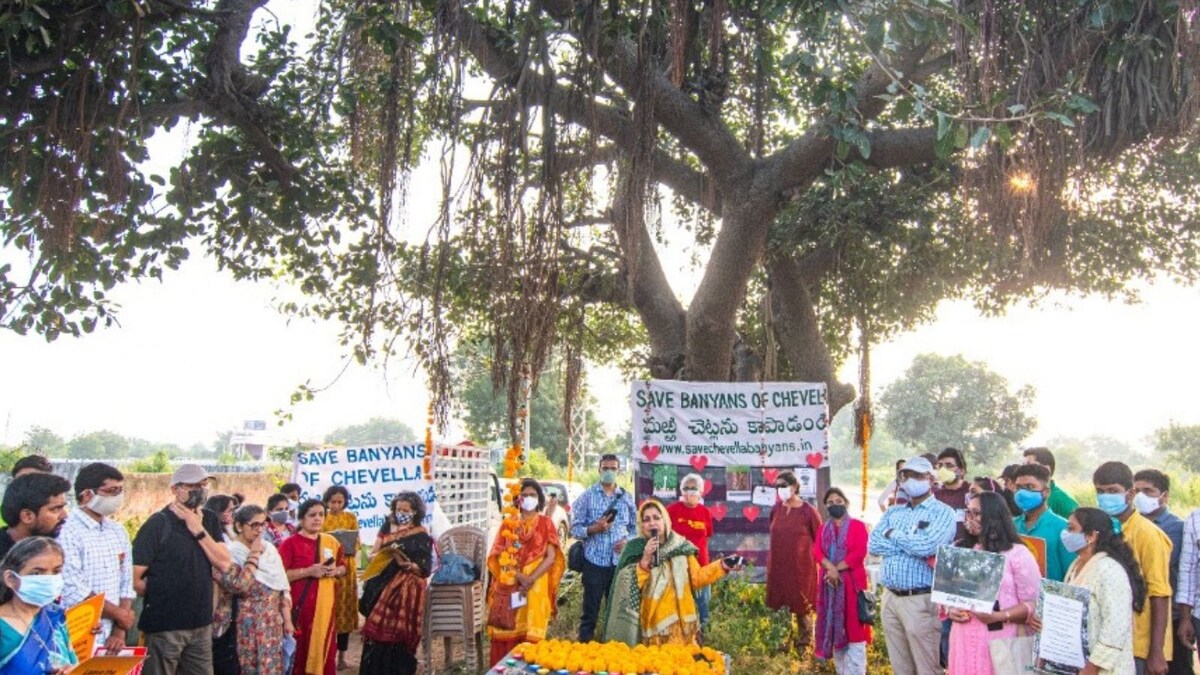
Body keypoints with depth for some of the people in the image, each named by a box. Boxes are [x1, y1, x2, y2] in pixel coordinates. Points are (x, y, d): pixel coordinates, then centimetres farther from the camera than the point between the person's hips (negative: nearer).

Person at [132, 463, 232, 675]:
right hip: (165, 626, -5)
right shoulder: (158, 524, -11)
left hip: (201, 623, 5)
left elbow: (224, 564, -3)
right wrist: (160, 595, -1)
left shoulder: (209, 520, 7)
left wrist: (199, 531, -11)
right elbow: (134, 579, -14)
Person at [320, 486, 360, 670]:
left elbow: (356, 543, 5)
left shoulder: (351, 518, 7)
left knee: (345, 610, 2)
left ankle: (341, 656, 10)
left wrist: (347, 547, -15)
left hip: (346, 567, 1)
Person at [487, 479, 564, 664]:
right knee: (506, 632, -1)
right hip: (509, 586, 1)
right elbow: (500, 556, 2)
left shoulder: (545, 523, 5)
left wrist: (531, 579, -16)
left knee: (530, 633, -4)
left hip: (536, 587, -1)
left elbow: (551, 557, -4)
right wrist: (519, 576, -14)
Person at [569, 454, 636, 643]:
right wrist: (595, 528, -20)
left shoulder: (626, 498, 9)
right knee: (590, 611, 2)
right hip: (595, 561, -3)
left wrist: (628, 540, -6)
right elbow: (575, 529, -3)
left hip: (620, 562, 3)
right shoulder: (587, 496, -1)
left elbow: (634, 527, 15)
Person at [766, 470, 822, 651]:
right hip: (778, 568, 4)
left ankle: (802, 649, 19)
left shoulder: (808, 511, -9)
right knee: (779, 610, 10)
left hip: (801, 569, -4)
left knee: (801, 611, 5)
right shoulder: (776, 509, 4)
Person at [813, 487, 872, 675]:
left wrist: (837, 569, -15)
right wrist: (830, 568, -20)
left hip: (852, 582, -4)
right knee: (834, 626, 8)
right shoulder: (824, 528, 13)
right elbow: (817, 552, -1)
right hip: (830, 583, 4)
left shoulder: (857, 525, 0)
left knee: (853, 627, -4)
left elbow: (859, 553, -12)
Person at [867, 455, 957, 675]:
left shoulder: (943, 512, -4)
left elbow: (926, 546, -21)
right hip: (890, 597, 6)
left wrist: (894, 535, -5)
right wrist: (911, 543, -9)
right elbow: (873, 545, 0)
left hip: (921, 600, -6)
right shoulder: (893, 513, 15)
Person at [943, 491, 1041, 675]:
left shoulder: (1017, 553, -3)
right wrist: (949, 610, -5)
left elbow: (1033, 603, -6)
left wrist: (998, 616, -18)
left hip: (999, 640, -4)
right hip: (963, 638, 4)